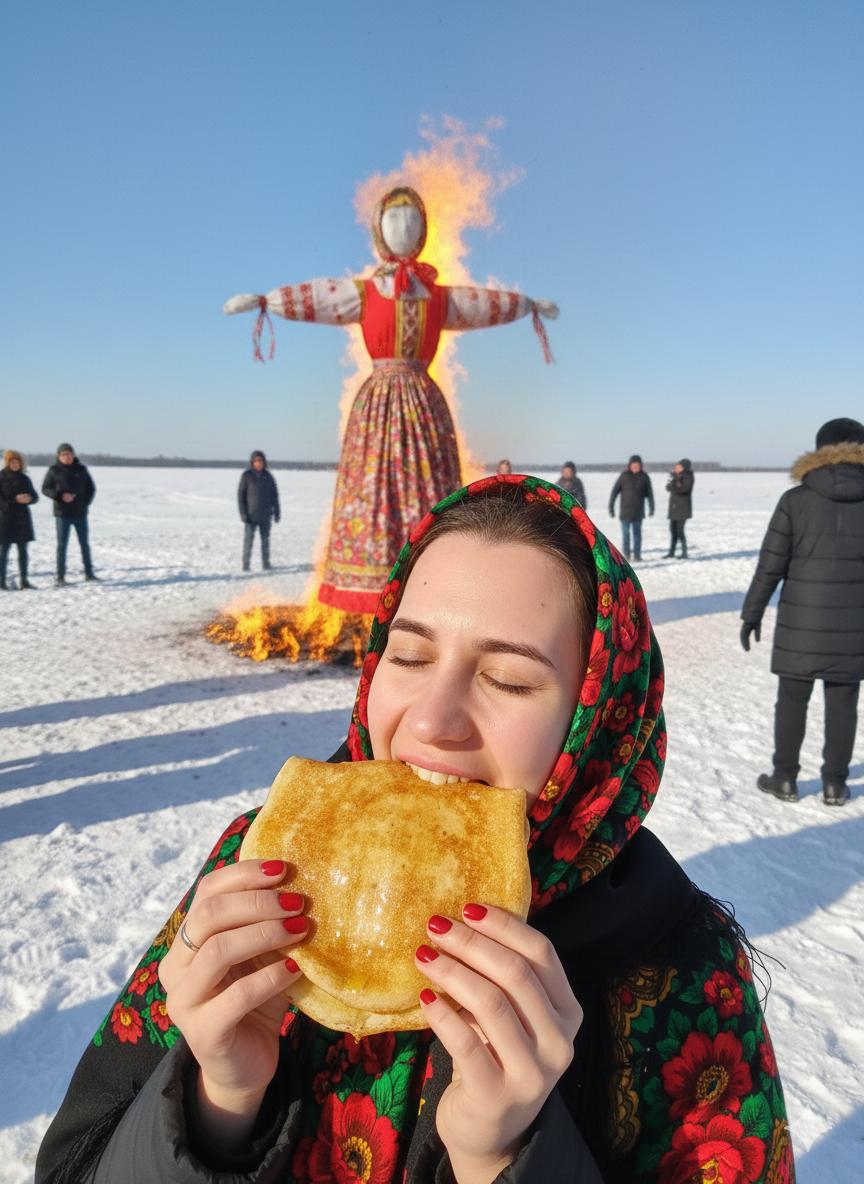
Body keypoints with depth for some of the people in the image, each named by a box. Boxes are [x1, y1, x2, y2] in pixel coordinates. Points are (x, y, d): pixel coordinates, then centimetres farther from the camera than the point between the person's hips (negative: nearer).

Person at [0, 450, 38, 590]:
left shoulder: (24, 478, 10)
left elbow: (35, 496, 10)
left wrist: (29, 498, -12)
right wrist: (15, 499, -21)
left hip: (22, 519, 4)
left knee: (23, 550, 7)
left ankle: (23, 580, 12)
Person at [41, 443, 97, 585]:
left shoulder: (81, 469, 6)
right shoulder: (54, 471, -1)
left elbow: (91, 488, 11)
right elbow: (45, 488, -1)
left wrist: (85, 503, -3)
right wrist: (60, 495, -18)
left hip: (80, 513, 3)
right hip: (62, 514, -2)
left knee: (85, 543, 10)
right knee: (62, 545, 0)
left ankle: (89, 573, 21)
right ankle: (60, 577, 4)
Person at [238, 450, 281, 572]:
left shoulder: (268, 476, 6)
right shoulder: (247, 476, -3)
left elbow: (275, 496, 11)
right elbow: (240, 495, -3)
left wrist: (276, 512, 7)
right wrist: (243, 513, -9)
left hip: (265, 515, 3)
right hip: (251, 515, -3)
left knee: (265, 539, 8)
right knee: (248, 539, -5)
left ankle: (265, 563, 16)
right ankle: (245, 564, 2)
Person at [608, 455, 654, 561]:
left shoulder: (644, 477, 1)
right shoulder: (624, 476, -4)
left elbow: (649, 493, 6)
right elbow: (614, 492, -1)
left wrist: (651, 508, -3)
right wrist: (611, 508, -4)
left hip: (638, 512, 2)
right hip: (625, 511, -2)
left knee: (637, 534, 6)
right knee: (625, 534, -3)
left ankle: (637, 554, 12)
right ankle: (626, 554, 7)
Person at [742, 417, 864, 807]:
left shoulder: (795, 500, -7)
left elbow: (770, 564, -7)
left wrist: (752, 614, 2)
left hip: (802, 621, -1)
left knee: (792, 699, 10)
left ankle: (784, 778, 17)